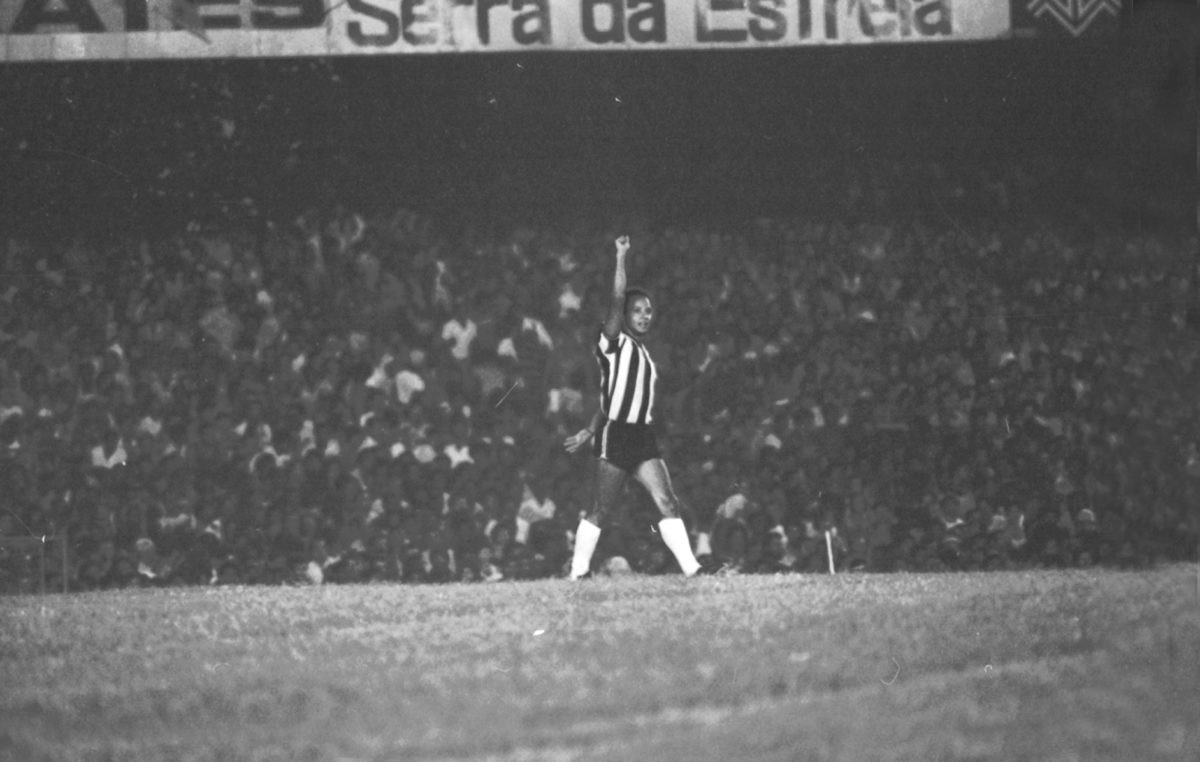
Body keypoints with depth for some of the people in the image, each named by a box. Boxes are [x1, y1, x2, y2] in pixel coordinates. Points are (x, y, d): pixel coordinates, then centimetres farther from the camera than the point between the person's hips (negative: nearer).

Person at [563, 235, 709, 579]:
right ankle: (579, 572, 7)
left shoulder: (643, 353, 19)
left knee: (668, 502, -4)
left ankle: (690, 567, -8)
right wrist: (621, 258, -17)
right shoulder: (615, 343, -2)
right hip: (615, 435, -7)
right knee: (600, 510, -2)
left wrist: (590, 431, 20)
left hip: (643, 436, 7)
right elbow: (617, 301, -17)